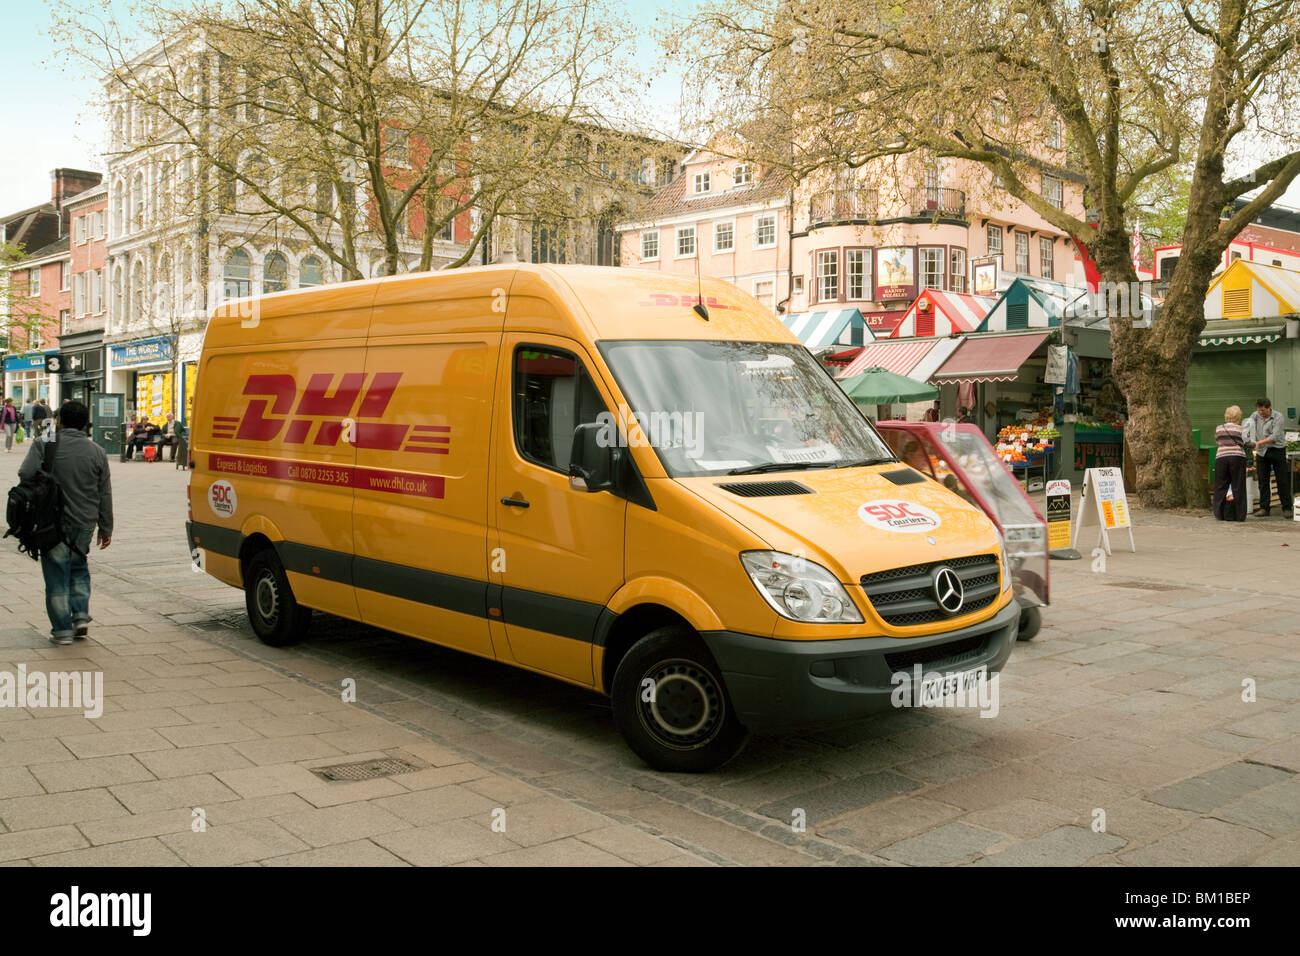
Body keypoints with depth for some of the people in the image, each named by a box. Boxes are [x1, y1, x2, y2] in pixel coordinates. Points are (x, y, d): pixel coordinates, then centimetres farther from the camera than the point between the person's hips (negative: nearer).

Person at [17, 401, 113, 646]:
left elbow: (26, 474, -16)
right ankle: (81, 616, 13)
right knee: (78, 567, 23)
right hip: (85, 524, 3)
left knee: (57, 575, 5)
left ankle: (62, 630, 7)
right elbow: (105, 494, 6)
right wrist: (106, 528, 12)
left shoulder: (44, 445, -6)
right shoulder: (97, 452, 3)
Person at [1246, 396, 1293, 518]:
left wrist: (1260, 442, -26)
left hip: (1277, 451, -4)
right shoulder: (1255, 416, 7)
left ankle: (1287, 508, 6)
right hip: (1262, 452, 4)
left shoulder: (1278, 417, -9)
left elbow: (1275, 436, -17)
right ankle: (1264, 507, 9)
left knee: (1282, 481, 0)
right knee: (1263, 481, 3)